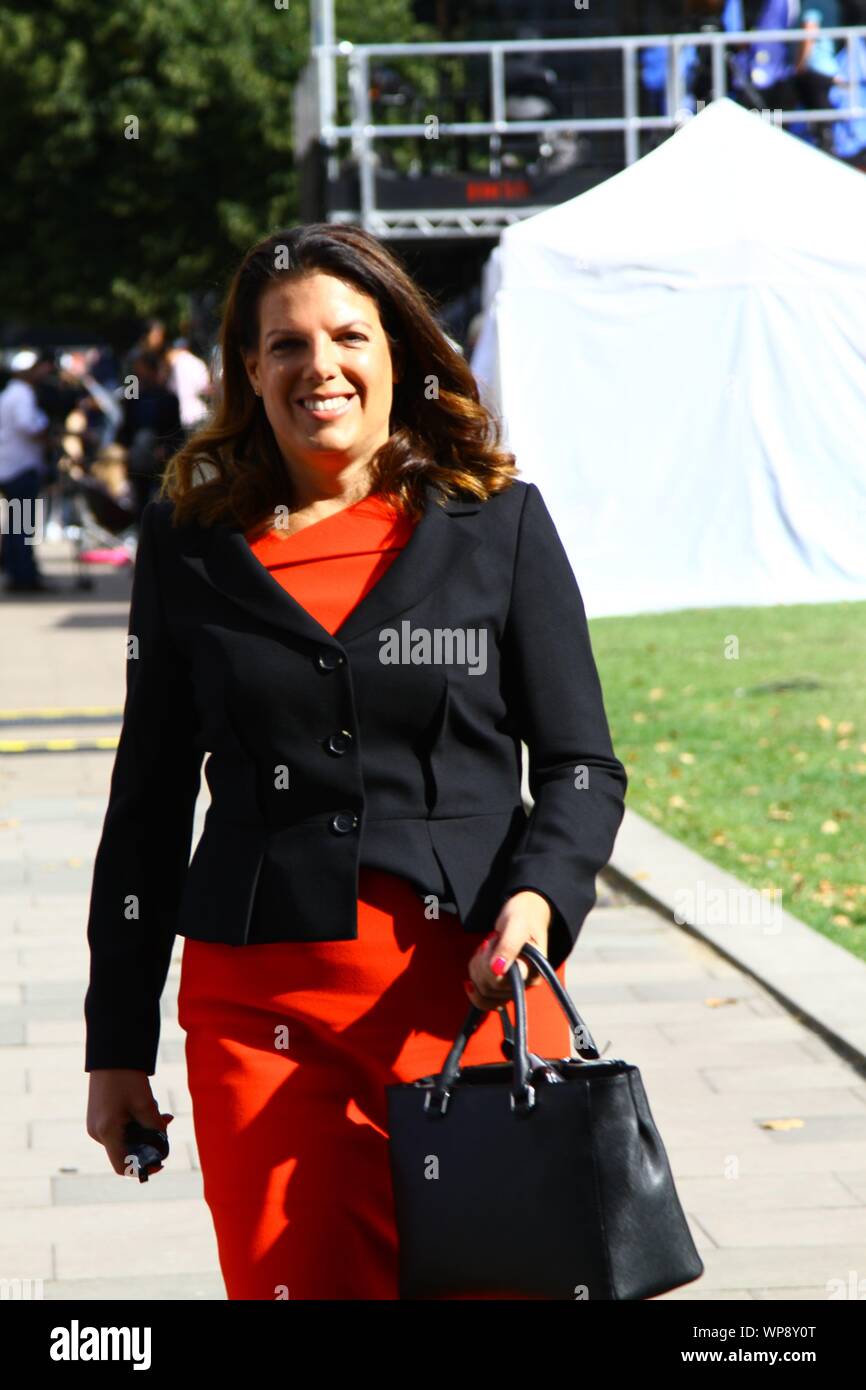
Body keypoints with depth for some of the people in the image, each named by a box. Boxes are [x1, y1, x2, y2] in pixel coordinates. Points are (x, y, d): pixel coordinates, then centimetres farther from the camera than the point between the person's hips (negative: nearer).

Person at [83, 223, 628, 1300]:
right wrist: (117, 1045, 10)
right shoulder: (191, 541, 8)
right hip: (261, 1000, 1)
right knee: (291, 1283, -3)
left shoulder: (501, 524, 5)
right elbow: (149, 803, 12)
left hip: (475, 983, -1)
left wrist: (536, 899, -15)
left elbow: (581, 766, 6)